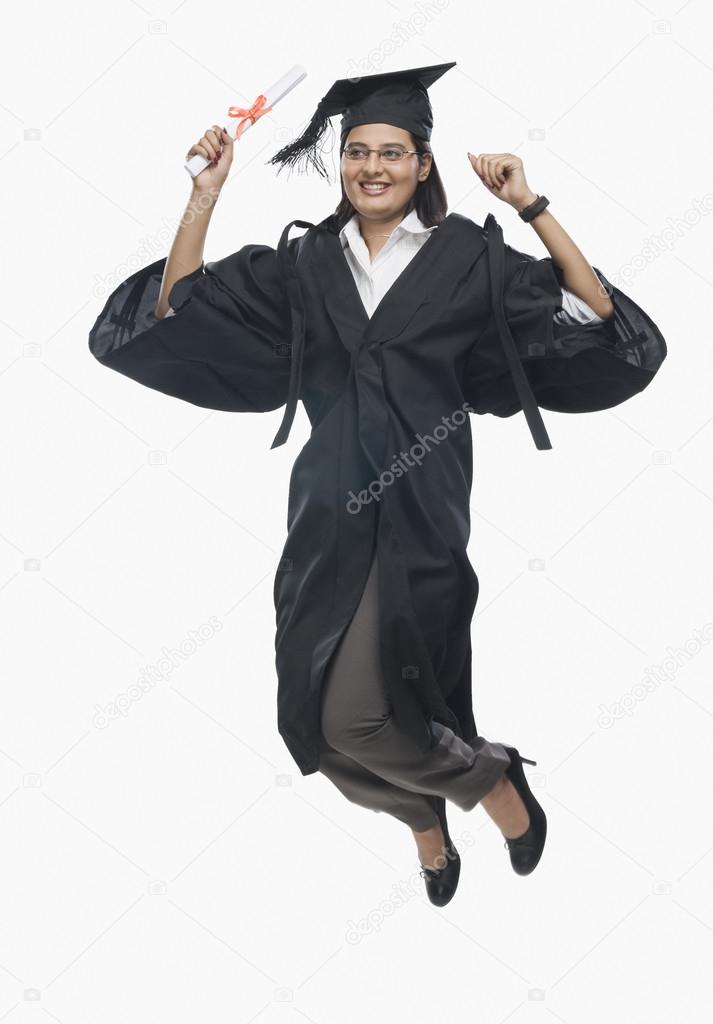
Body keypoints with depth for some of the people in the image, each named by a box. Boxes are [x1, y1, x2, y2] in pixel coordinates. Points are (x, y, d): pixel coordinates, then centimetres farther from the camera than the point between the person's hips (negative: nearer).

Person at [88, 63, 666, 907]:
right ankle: (426, 823, 37)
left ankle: (494, 781, 16)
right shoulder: (304, 264, 9)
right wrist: (205, 198, -3)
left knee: (358, 717, -14)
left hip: (418, 509, -4)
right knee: (323, 715, 7)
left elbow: (606, 330, -7)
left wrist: (533, 211, -13)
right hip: (328, 515, 4)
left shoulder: (468, 257, 1)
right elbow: (173, 316, 4)